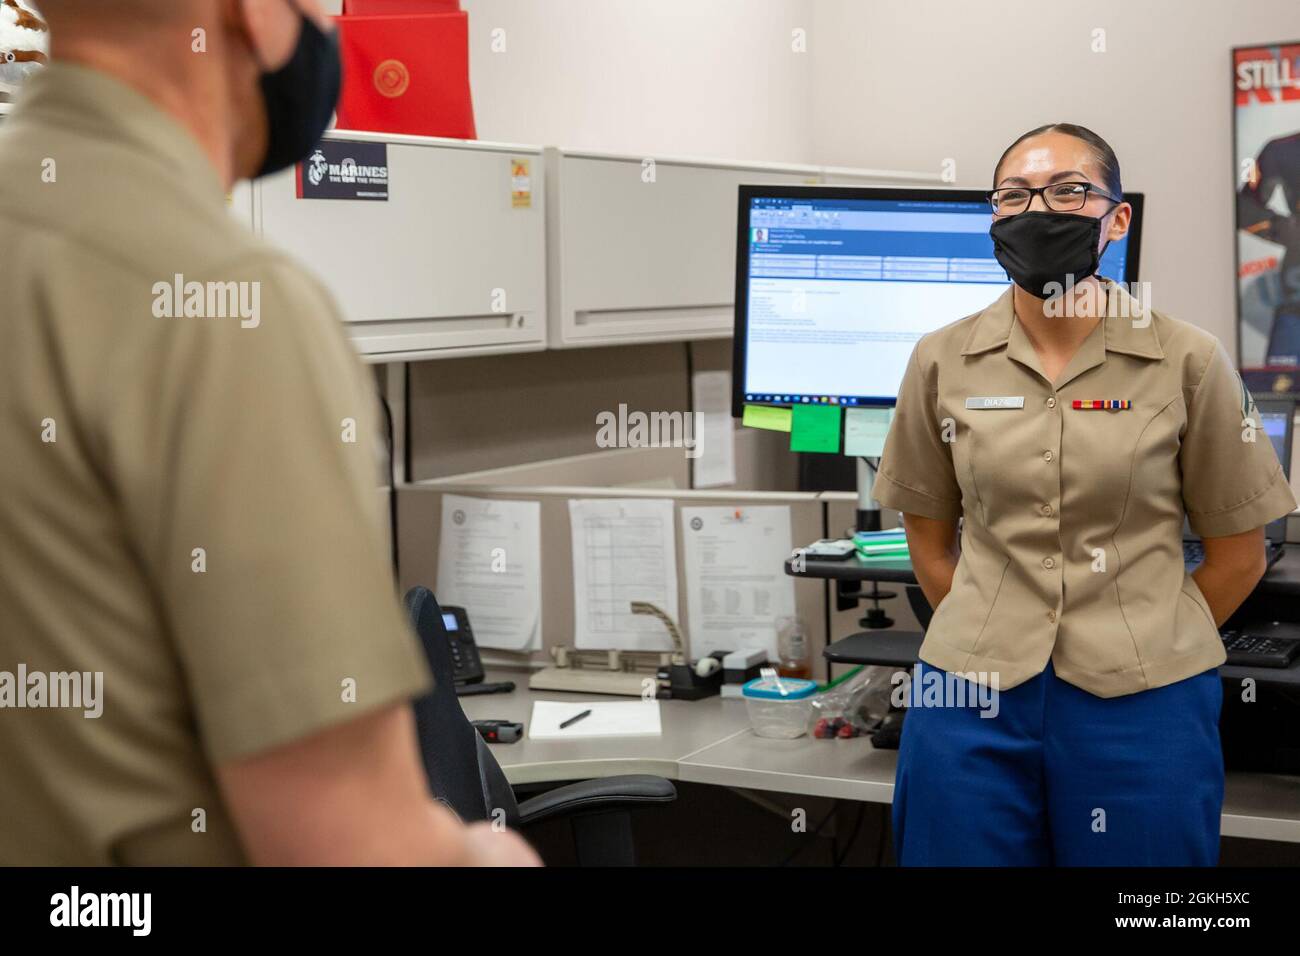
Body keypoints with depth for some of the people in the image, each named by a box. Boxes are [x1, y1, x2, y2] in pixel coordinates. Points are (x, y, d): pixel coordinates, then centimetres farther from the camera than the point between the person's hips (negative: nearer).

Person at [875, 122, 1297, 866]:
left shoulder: (1189, 360, -4)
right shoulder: (942, 361, 2)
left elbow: (1239, 553, 3)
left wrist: (1143, 650, 7)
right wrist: (994, 647, 8)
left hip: (1140, 706, -1)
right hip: (975, 701, 2)